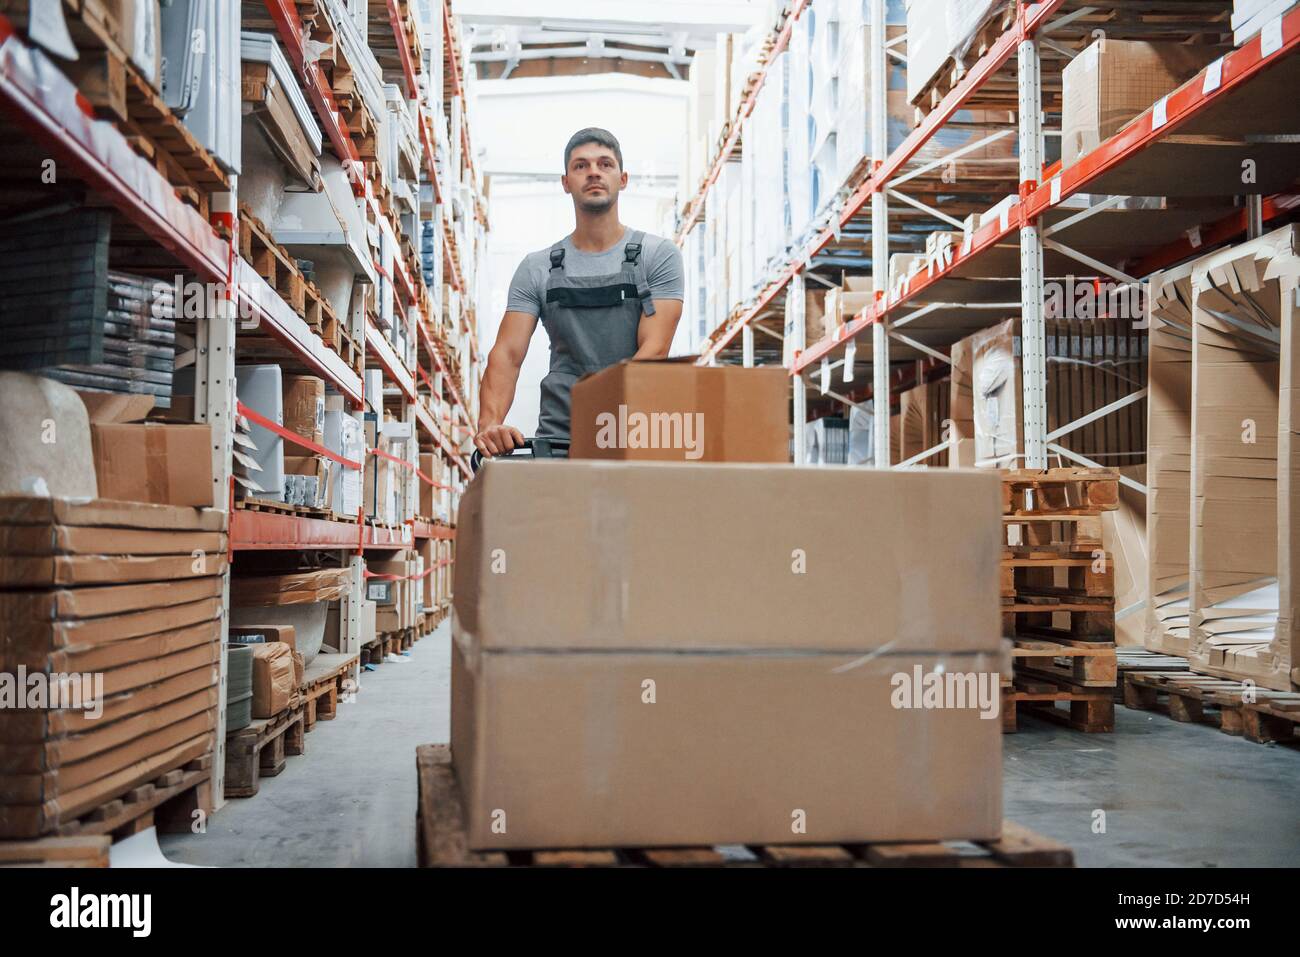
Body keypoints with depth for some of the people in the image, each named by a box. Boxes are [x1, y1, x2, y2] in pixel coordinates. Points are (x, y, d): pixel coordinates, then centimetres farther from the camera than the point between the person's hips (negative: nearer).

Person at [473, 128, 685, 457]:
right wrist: (490, 422, -18)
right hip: (557, 438, 2)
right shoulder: (537, 268, 11)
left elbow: (654, 349, -6)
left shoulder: (658, 255, 4)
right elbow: (508, 353, 2)